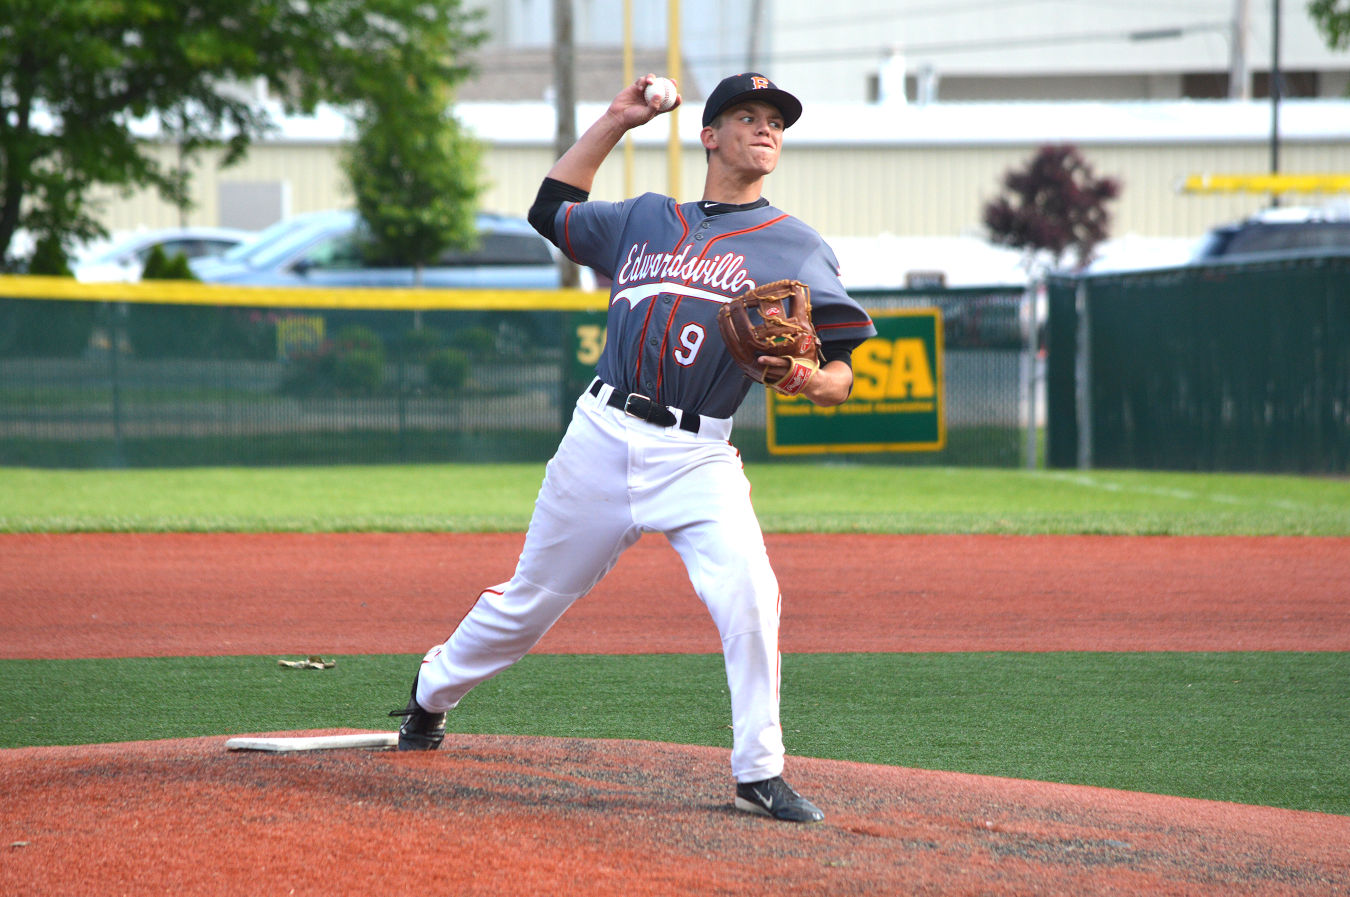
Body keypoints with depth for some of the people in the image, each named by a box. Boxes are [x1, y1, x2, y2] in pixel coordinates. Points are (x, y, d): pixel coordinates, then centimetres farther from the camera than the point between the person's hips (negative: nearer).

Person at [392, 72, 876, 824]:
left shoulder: (798, 248, 5)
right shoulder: (646, 219, 15)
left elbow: (844, 380, 1)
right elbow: (551, 210, 29)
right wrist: (615, 121, 23)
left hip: (698, 459, -2)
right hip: (603, 437, 2)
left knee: (749, 593, -24)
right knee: (530, 600, 11)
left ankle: (759, 775, -14)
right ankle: (431, 698, 36)